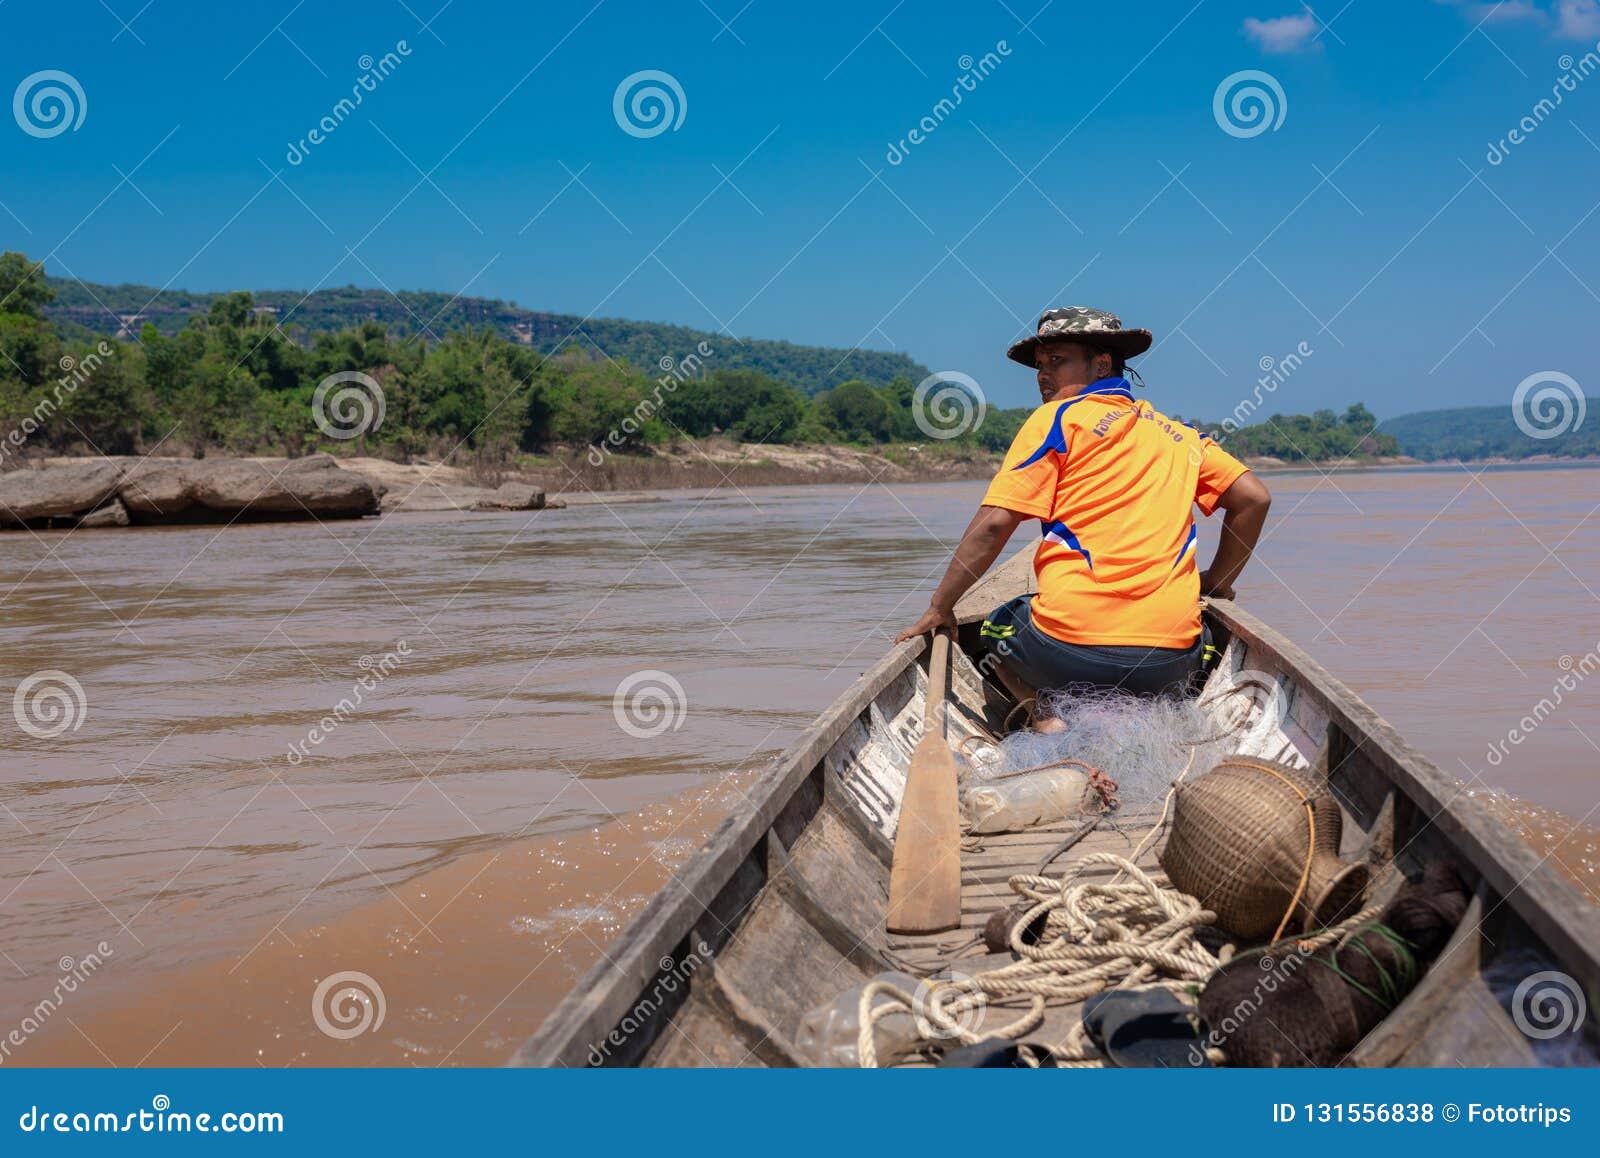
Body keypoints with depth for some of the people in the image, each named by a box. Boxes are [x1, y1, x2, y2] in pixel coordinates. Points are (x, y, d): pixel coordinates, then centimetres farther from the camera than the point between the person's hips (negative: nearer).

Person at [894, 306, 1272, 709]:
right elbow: (1254, 498, 14)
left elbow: (994, 524, -4)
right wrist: (1216, 584, 25)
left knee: (996, 627, 29)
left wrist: (940, 608, 4)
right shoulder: (1178, 433, 16)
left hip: (1069, 650, -4)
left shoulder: (1057, 417, 2)